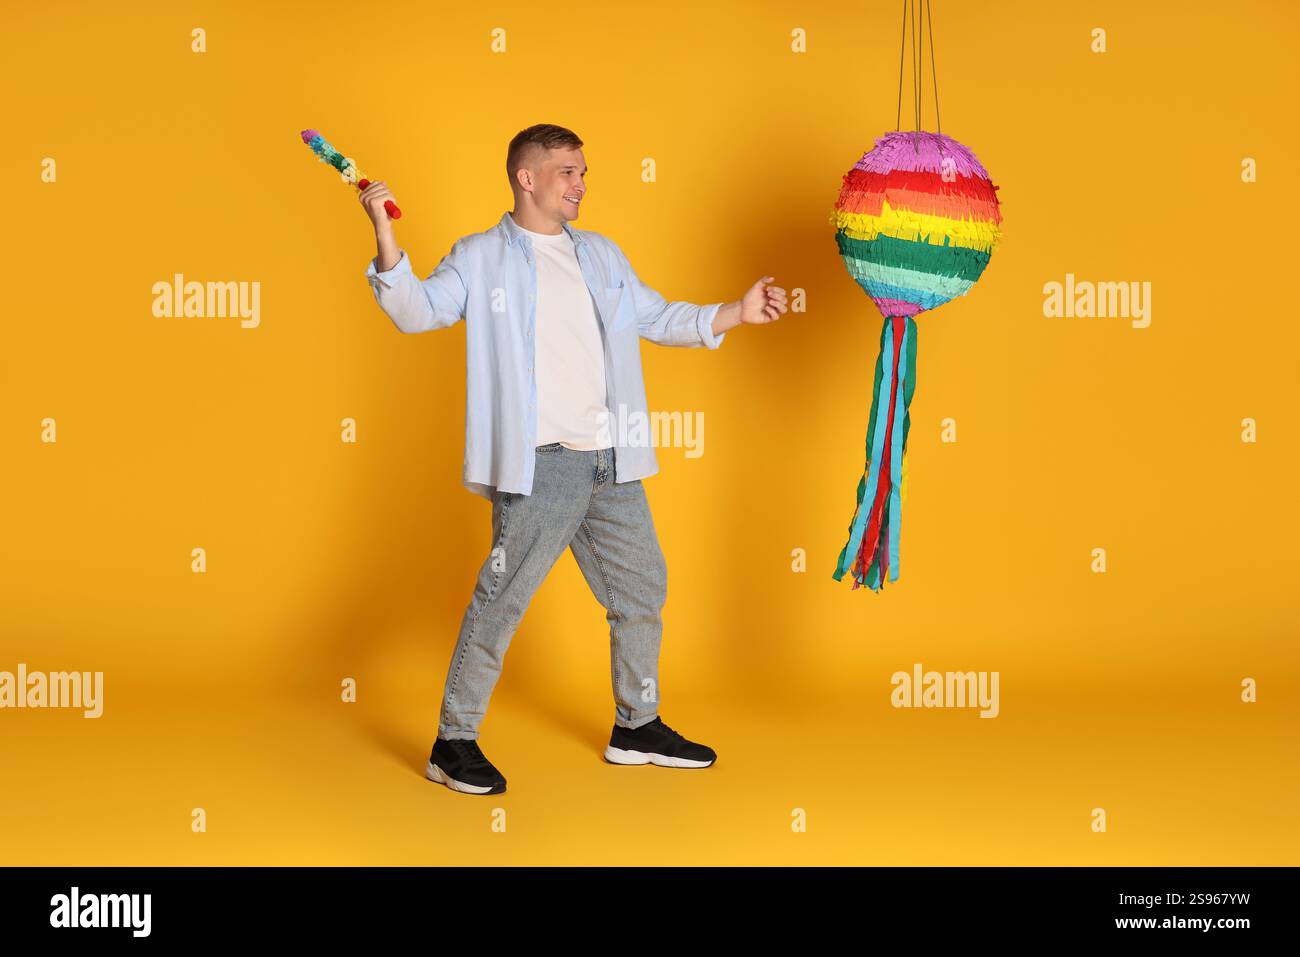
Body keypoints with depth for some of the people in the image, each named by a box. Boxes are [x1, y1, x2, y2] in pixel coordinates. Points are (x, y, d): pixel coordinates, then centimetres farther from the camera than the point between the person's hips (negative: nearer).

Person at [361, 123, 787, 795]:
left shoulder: (602, 255, 19)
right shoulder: (481, 258, 2)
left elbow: (658, 317, 24)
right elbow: (418, 310, -9)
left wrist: (739, 312, 15)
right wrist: (384, 235, -22)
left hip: (611, 463, 7)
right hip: (540, 463, -6)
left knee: (642, 590, 14)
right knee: (501, 601, -6)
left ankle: (637, 727, 30)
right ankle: (453, 744, 5)